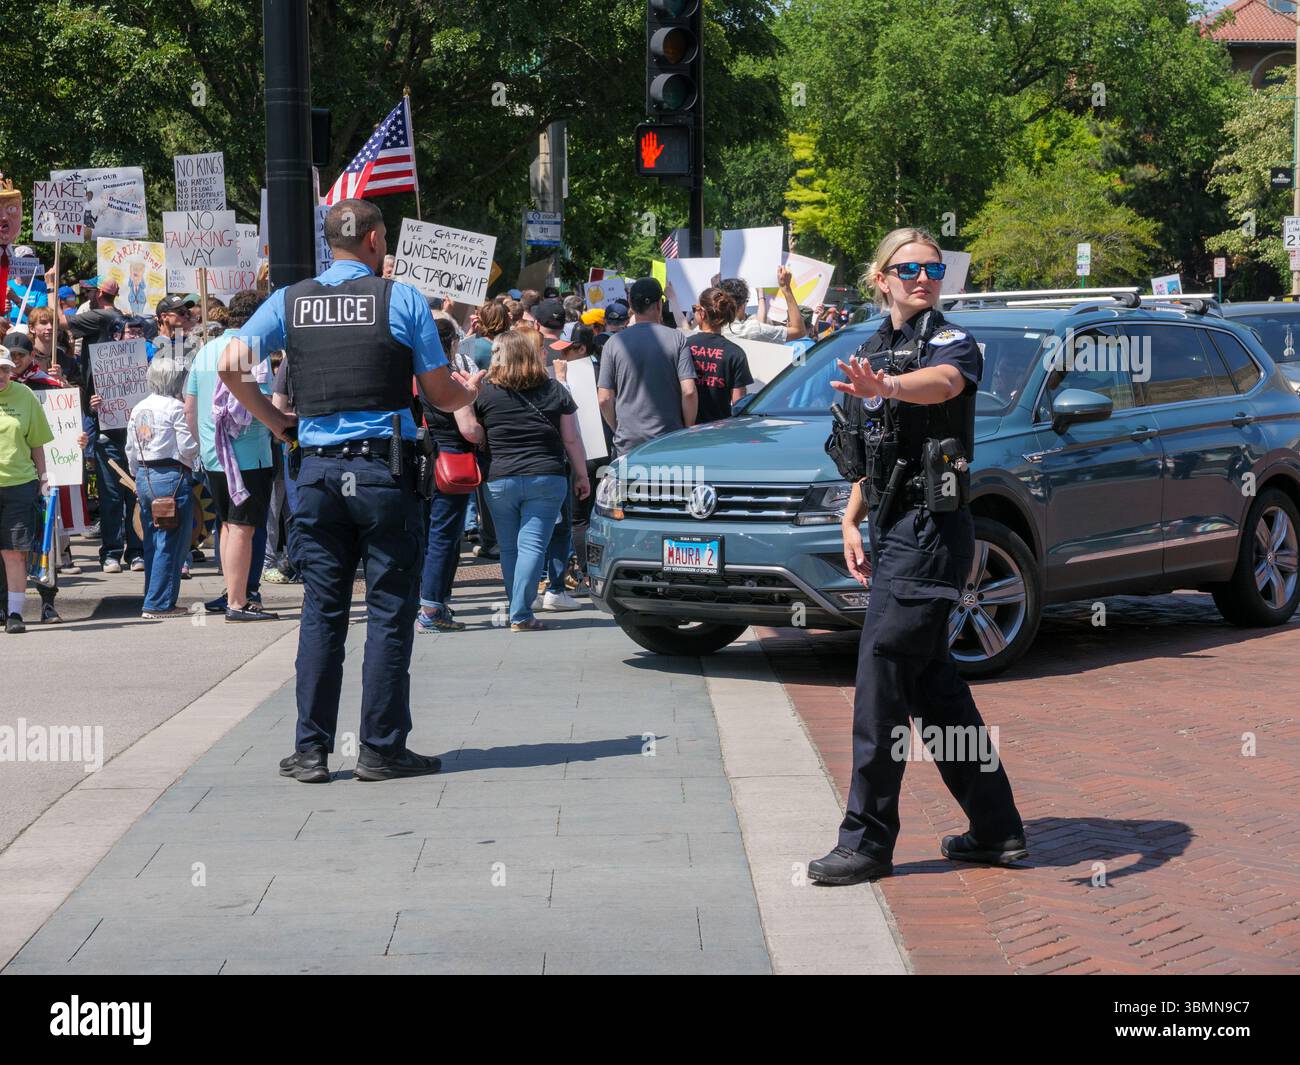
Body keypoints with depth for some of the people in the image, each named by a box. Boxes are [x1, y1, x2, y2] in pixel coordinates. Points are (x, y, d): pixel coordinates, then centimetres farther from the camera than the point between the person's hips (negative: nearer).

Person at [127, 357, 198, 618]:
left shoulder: (138, 409, 10)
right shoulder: (175, 408, -12)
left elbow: (130, 449, 14)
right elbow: (188, 448, -13)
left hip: (144, 478, 8)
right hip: (171, 477, -8)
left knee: (152, 543, 14)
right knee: (171, 543, -3)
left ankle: (153, 602, 19)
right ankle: (159, 604, -4)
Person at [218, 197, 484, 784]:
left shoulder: (290, 301, 7)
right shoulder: (402, 300, -1)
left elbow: (231, 366, 0)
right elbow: (442, 395, 1)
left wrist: (278, 422, 13)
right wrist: (470, 390, 23)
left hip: (318, 470, 3)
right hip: (385, 468, -3)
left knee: (321, 611, 9)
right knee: (390, 610, 3)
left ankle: (310, 751, 9)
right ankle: (382, 749, 5)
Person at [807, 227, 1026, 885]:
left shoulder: (951, 343, -9)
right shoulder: (874, 349, 16)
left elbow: (943, 381, -35)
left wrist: (889, 387, -55)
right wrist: (852, 519, 12)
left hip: (931, 529, -9)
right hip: (893, 528, 9)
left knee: (881, 677, -10)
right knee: (934, 687, 12)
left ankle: (868, 841, -4)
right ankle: (996, 830, 21)